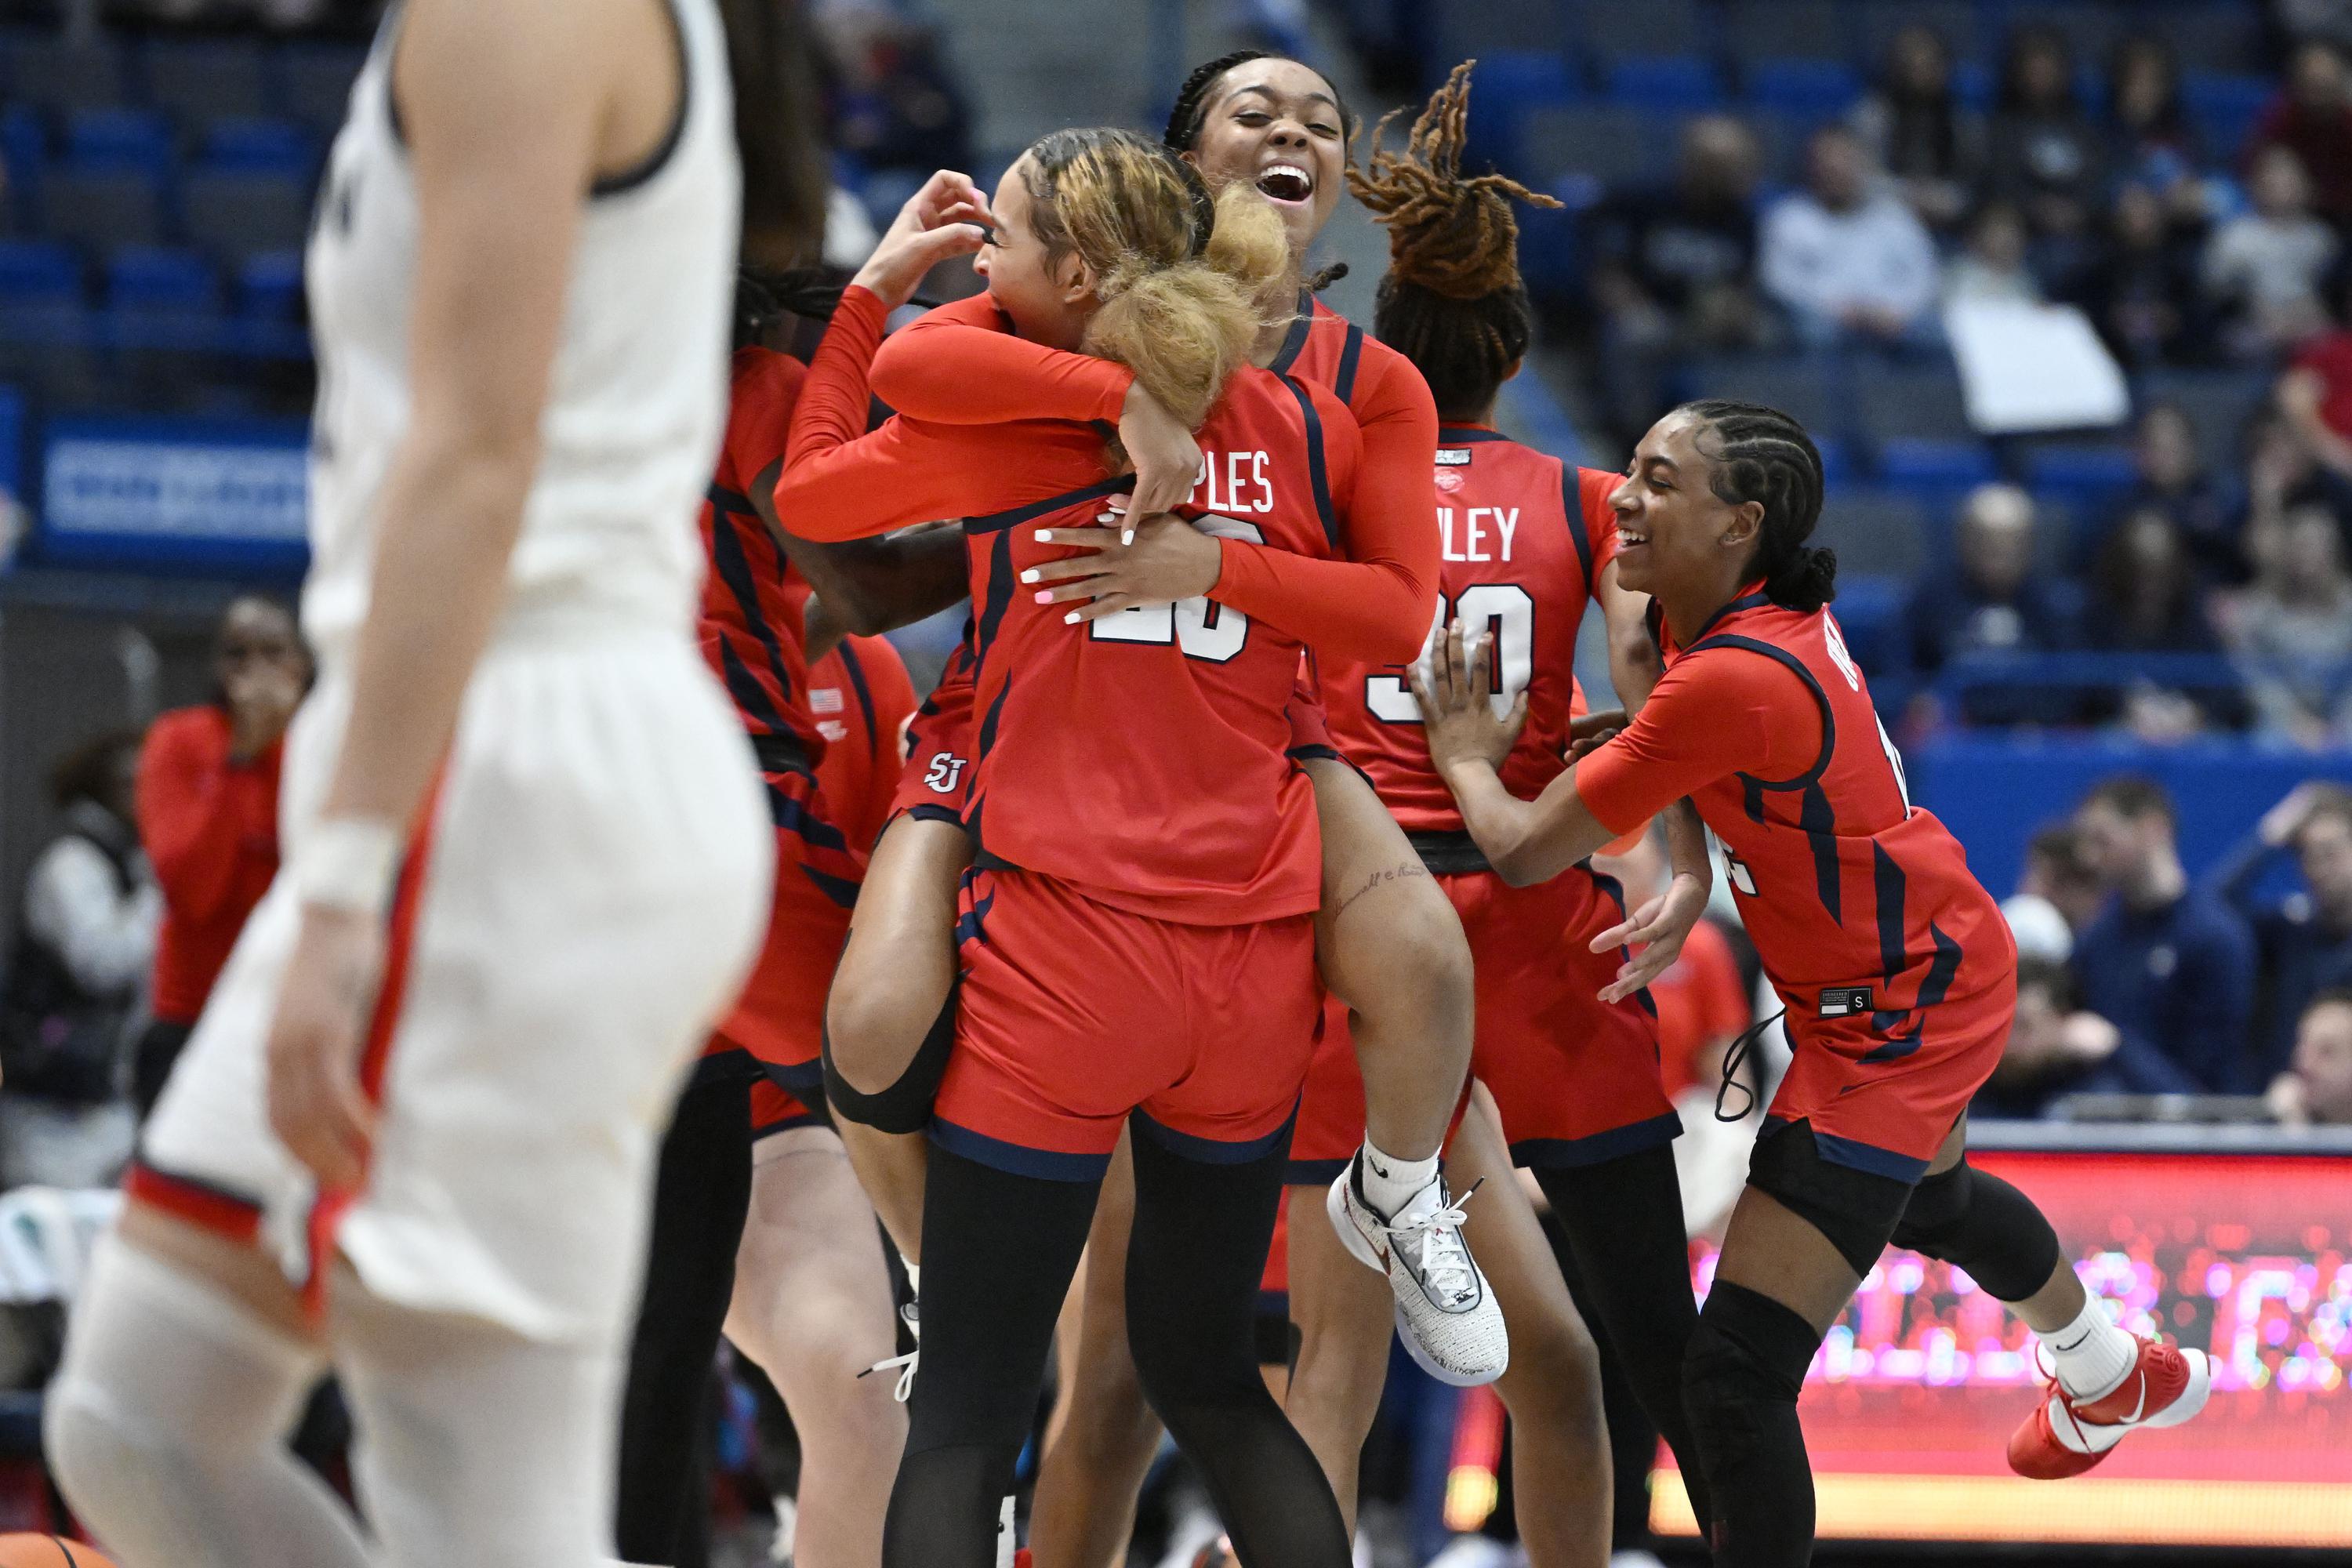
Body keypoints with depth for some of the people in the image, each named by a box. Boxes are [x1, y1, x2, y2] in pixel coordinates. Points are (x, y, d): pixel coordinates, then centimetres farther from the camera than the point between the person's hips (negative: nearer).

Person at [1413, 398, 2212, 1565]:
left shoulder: (1731, 680, -32)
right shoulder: (1773, 608, -7)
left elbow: (1526, 850, -25)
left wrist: (1468, 759, -5)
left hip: (1891, 1019, -11)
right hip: (1947, 957, 11)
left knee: (1734, 1375, -16)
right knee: (1924, 1194, 41)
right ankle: (2113, 1378, 69)